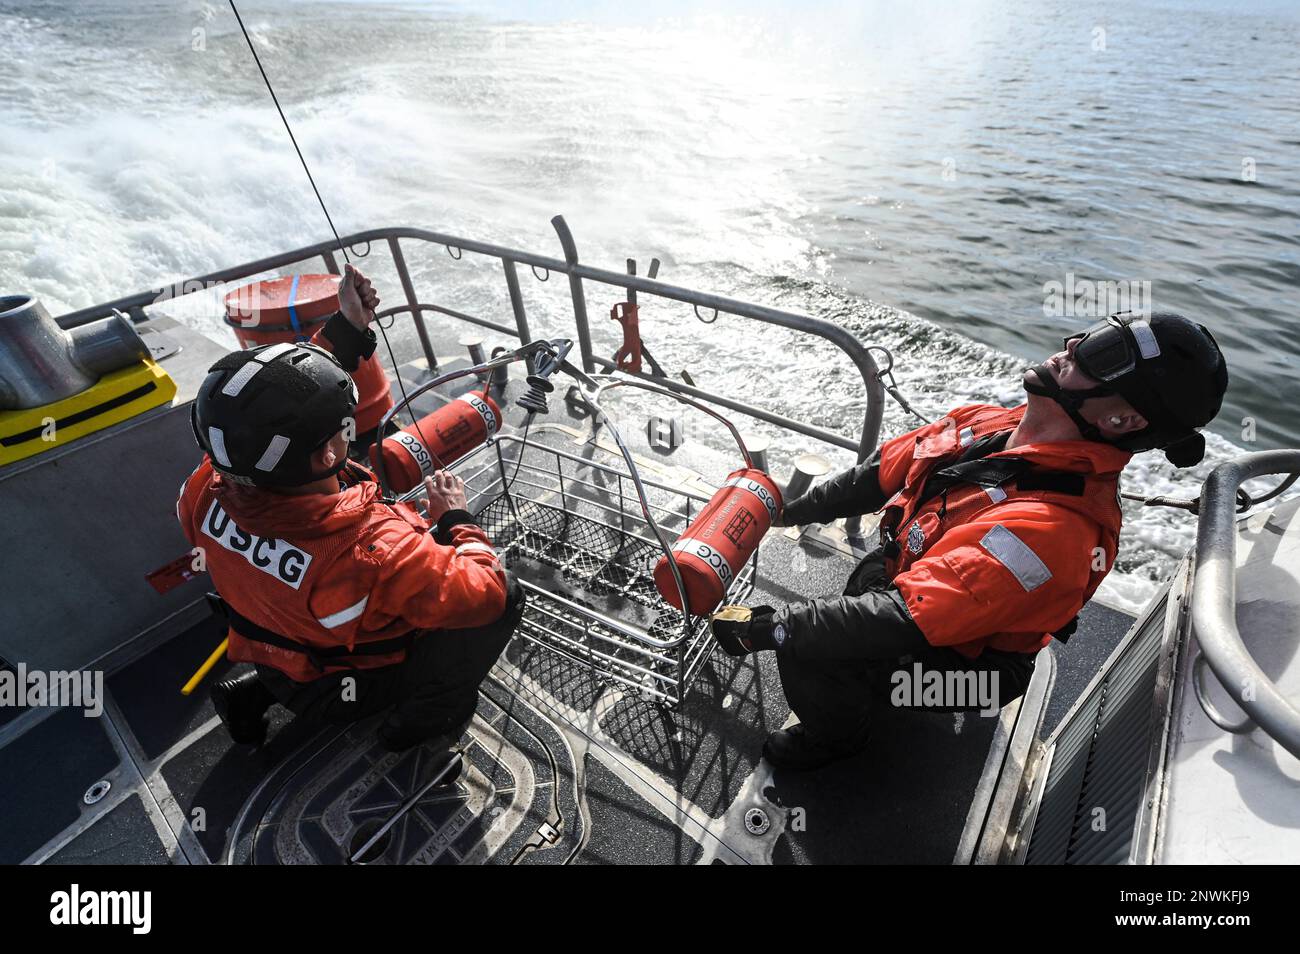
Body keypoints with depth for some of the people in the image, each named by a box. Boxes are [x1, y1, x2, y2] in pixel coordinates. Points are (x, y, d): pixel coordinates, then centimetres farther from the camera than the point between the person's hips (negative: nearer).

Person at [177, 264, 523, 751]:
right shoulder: (373, 550, -44)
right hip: (355, 687, -5)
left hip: (273, 660, 6)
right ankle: (421, 714, 7)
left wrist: (347, 328, -6)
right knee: (507, 594, -5)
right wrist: (456, 518, -15)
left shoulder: (209, 488, -25)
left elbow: (275, 399, -7)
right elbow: (484, 594, -29)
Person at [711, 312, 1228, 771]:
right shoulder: (987, 423, -13)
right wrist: (786, 511, 0)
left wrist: (767, 627, -33)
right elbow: (884, 472, 0)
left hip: (962, 663, -7)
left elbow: (899, 622, -40)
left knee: (804, 646, -21)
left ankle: (835, 735, 13)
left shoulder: (1051, 528, -38)